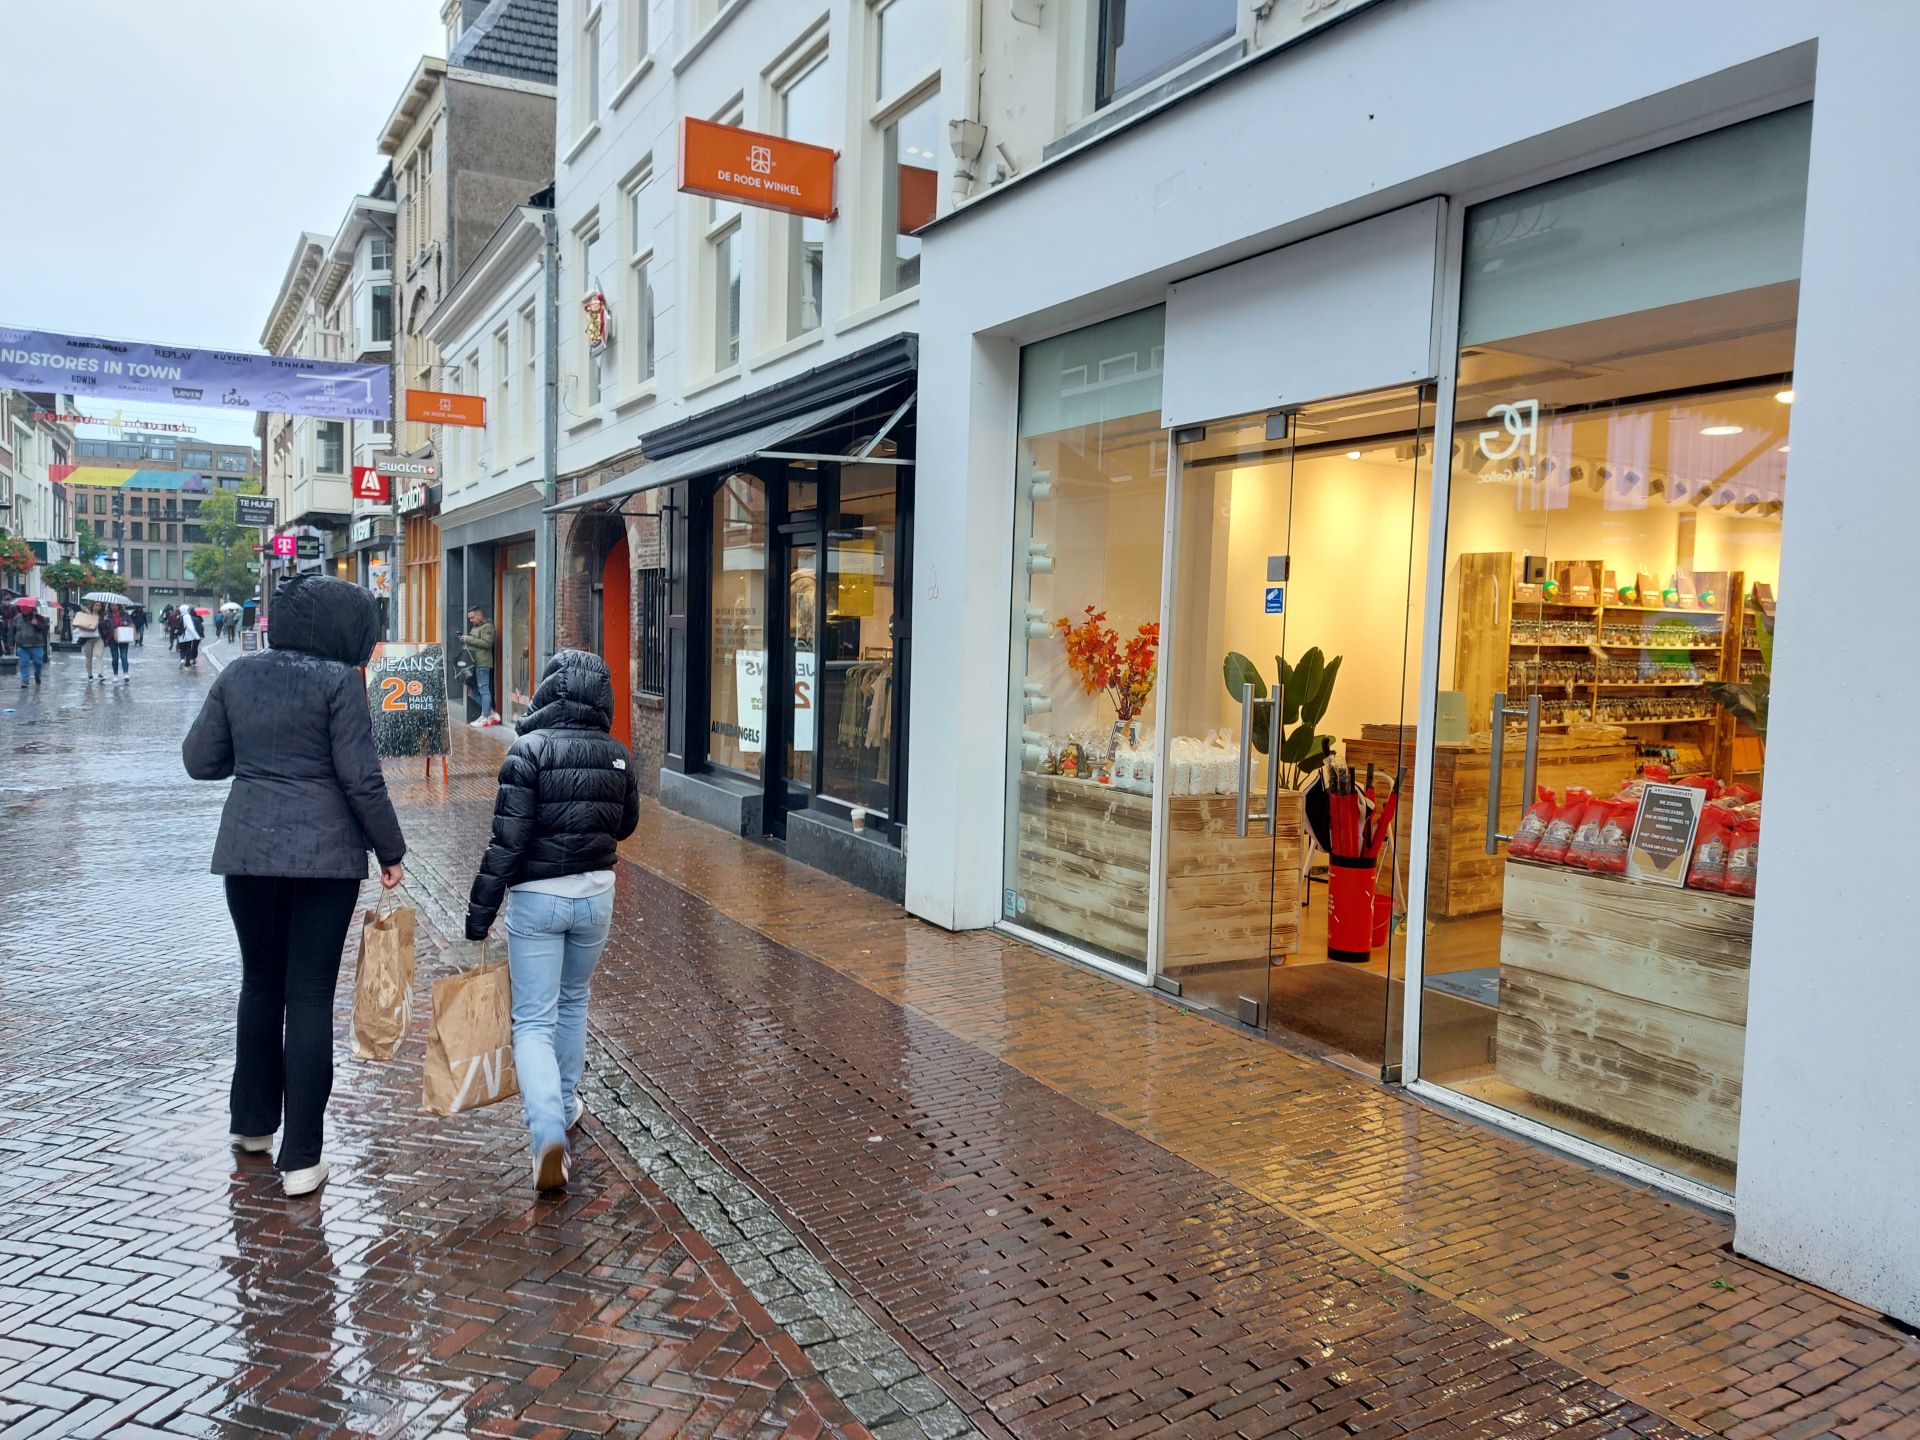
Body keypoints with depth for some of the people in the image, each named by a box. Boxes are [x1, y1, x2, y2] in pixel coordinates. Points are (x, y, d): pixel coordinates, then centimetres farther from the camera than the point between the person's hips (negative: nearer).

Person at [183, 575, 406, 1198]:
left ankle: (252, 1121, 35)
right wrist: (390, 852, -2)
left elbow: (199, 760, 11)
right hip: (325, 853, -4)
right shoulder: (338, 681, -9)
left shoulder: (239, 674, 6)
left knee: (261, 983, 21)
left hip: (247, 848, 5)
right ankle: (300, 1158, 5)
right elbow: (361, 779, -12)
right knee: (310, 997, 0)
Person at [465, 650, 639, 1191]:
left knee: (534, 1020, 1)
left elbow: (507, 842, -17)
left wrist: (478, 918, -12)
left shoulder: (530, 750, -15)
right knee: (574, 1001, 25)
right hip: (596, 894, 4)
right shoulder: (617, 755, -2)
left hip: (536, 899, -4)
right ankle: (565, 1105, 37)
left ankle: (548, 1132, -16)